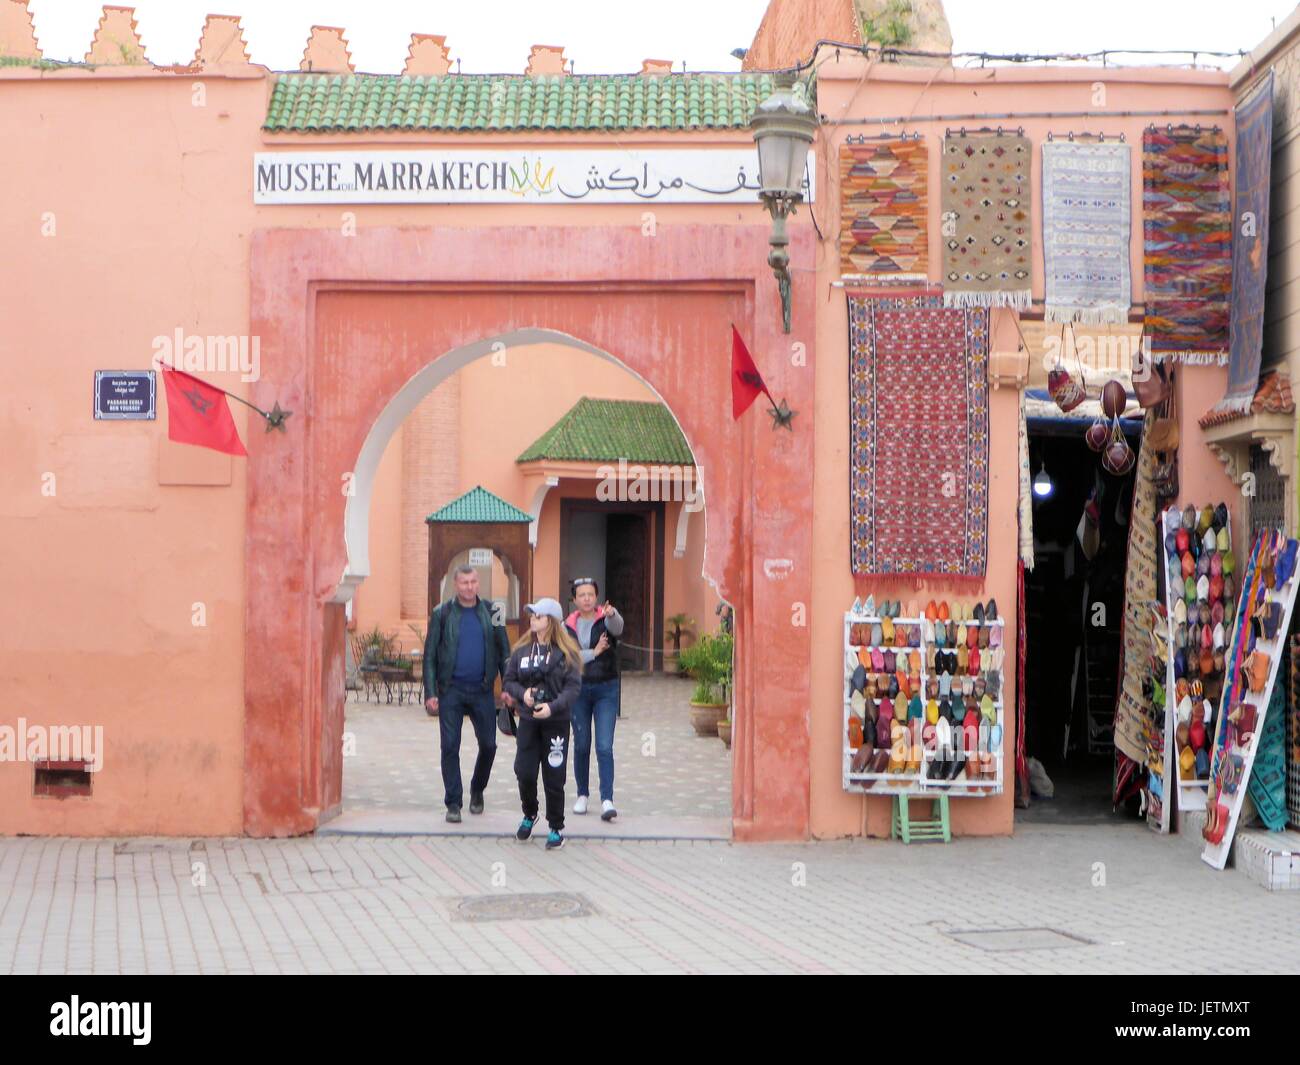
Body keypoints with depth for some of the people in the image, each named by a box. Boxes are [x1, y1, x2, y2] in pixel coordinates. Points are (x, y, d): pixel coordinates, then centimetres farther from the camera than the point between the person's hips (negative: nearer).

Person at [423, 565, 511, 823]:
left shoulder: (491, 613, 6)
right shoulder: (442, 614, 2)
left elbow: (504, 652, 10)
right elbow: (430, 655, 2)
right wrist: (430, 693, -6)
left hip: (482, 689, 2)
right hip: (451, 690, -1)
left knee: (488, 744, 4)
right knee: (450, 746, -2)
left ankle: (477, 791, 29)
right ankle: (453, 803, 5)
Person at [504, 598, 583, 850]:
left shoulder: (566, 652, -5)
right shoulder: (522, 649, 5)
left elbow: (573, 687, -10)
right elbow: (509, 681, 9)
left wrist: (553, 706, -23)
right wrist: (522, 693, -12)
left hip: (556, 722, -3)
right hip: (527, 721, 3)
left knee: (554, 777, 1)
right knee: (524, 772, -2)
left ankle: (556, 828, 15)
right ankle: (529, 815, 25)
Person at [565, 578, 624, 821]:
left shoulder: (606, 620, -3)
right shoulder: (568, 626, 4)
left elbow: (617, 627, -28)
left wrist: (612, 614, -50)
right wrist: (595, 652, -14)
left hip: (606, 689, -2)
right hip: (578, 689, 2)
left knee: (604, 746, -10)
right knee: (581, 746, 9)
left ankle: (607, 800, -14)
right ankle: (582, 795, 23)